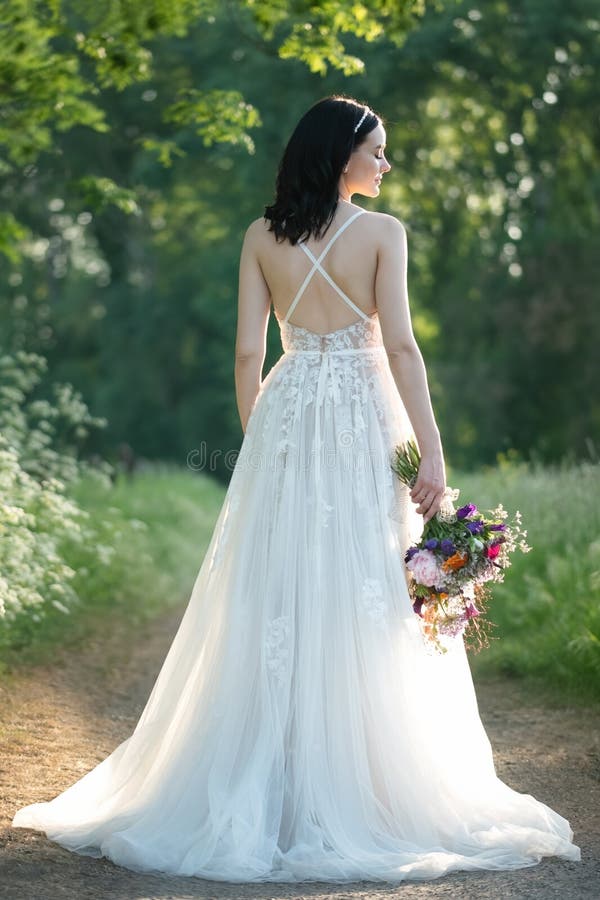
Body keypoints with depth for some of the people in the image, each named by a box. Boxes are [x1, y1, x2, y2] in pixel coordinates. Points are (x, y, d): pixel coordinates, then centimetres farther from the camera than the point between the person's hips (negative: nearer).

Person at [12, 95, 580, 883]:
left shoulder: (262, 237, 6)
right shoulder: (383, 232, -5)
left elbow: (248, 354, 5)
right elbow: (400, 346, -11)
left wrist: (257, 446, 14)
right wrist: (433, 455, -10)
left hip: (286, 419, 3)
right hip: (363, 421, -3)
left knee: (274, 605, 7)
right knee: (366, 608, 2)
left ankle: (259, 795, 12)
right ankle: (364, 790, 7)